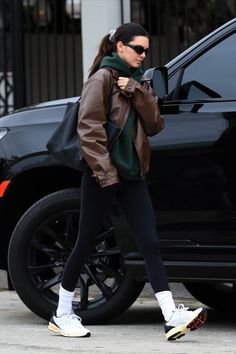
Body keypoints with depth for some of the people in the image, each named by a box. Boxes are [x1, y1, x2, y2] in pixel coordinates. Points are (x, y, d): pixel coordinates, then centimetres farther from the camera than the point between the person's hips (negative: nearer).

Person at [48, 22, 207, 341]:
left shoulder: (137, 81, 15)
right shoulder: (103, 78, -6)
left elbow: (155, 125, 5)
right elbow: (88, 129, -12)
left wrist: (137, 92, -8)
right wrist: (104, 171, -16)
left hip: (132, 174, 6)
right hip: (102, 175, -6)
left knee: (150, 244, -5)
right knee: (86, 243, 2)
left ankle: (172, 317, -13)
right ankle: (62, 315, 16)